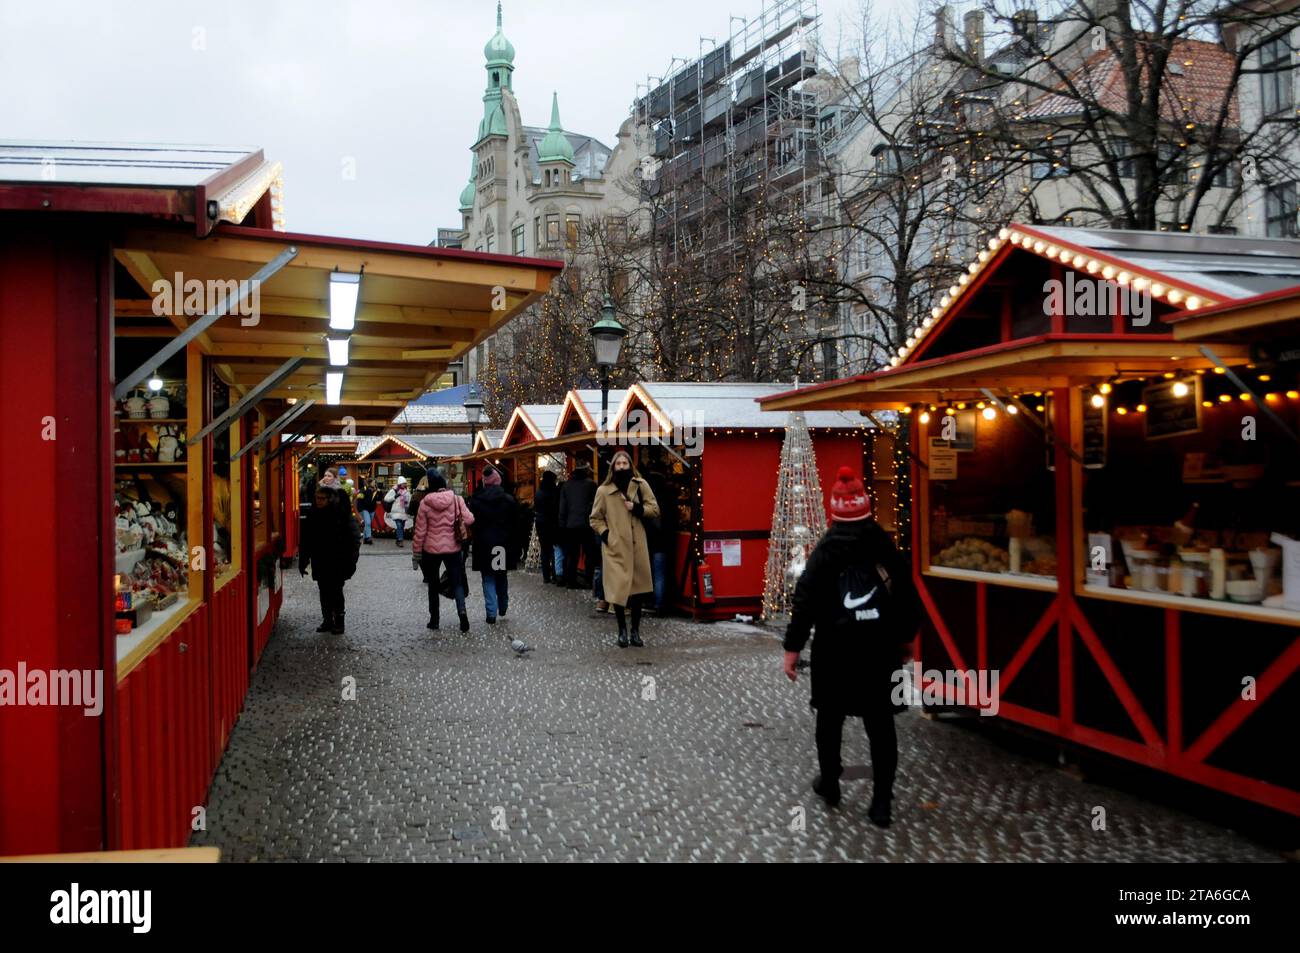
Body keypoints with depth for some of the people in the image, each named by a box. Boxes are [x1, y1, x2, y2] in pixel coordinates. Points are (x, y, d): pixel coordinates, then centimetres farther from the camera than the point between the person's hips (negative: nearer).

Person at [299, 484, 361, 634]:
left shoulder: (341, 514, -11)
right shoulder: (313, 515, 5)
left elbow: (354, 538, -10)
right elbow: (305, 541, 12)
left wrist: (350, 561, -14)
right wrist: (303, 561, 8)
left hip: (336, 563, -5)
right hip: (319, 563, 5)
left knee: (336, 592, -2)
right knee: (324, 592, 10)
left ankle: (339, 622, 8)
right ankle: (327, 620, 21)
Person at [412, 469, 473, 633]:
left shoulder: (425, 503, -9)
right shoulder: (456, 499, -8)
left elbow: (420, 531, -6)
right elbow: (469, 519, -12)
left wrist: (417, 551, 3)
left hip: (431, 549, 0)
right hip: (453, 548, 0)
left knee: (433, 584, 14)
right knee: (457, 583, 7)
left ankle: (434, 619, 18)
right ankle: (462, 612, -15)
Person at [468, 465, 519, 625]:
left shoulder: (475, 501, -7)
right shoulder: (509, 500, -3)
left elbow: (471, 525, -2)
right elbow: (516, 526, 1)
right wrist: (515, 551, 7)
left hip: (484, 546, -2)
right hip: (504, 546, 2)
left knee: (488, 580, 4)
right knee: (502, 578, 18)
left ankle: (492, 614, -1)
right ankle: (503, 608, 29)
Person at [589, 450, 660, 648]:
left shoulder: (640, 485, 5)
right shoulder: (603, 491, 3)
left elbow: (654, 509, 7)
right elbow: (595, 518, 9)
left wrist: (637, 508, -9)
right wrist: (605, 535, -4)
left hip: (637, 545, 2)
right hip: (615, 546, -2)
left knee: (637, 587, 7)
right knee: (618, 588, -6)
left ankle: (635, 630, 19)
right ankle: (622, 630, 9)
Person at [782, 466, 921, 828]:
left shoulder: (826, 551, -9)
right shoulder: (887, 547, 1)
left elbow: (805, 602, -13)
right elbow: (907, 597, 7)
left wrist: (792, 648, -8)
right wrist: (904, 637, 20)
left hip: (836, 649, -2)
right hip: (880, 649, 2)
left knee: (830, 719, 16)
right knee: (881, 724, 6)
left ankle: (829, 784, 30)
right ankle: (881, 801, 6)